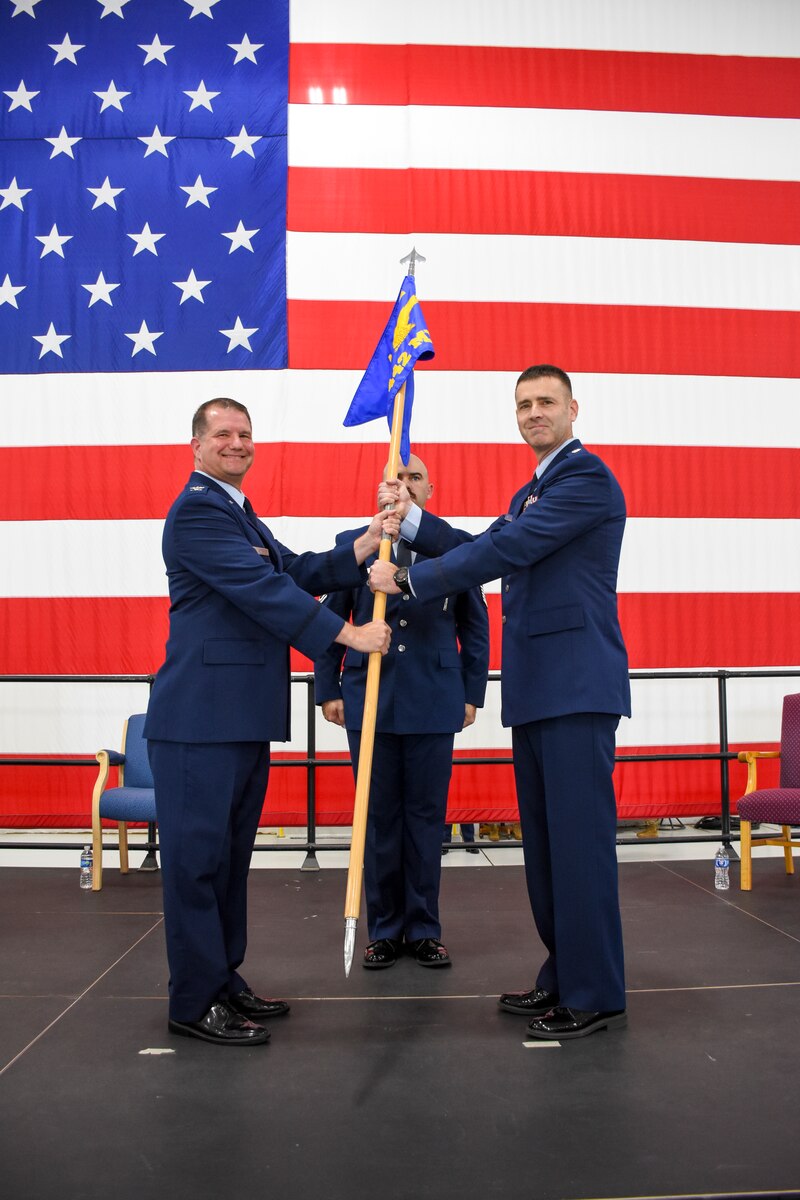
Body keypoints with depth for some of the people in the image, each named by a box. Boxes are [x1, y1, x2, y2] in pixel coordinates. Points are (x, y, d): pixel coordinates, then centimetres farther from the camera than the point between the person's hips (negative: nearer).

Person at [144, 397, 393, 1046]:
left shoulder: (239, 512, 22)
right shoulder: (198, 509, -11)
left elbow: (296, 571, 14)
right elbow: (262, 587, -19)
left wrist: (364, 546, 0)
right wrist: (349, 634, -19)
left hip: (245, 712, 10)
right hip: (203, 714, -10)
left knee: (231, 852, 15)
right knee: (198, 852, -2)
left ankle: (224, 978, 27)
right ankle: (195, 1000, 8)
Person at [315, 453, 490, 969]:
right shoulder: (351, 543, 8)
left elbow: (475, 624, 8)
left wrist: (473, 693, 3)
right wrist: (328, 690, 2)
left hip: (435, 702, 0)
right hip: (369, 699, 1)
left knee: (427, 816, 5)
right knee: (379, 817, 6)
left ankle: (424, 928, 18)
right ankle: (384, 930, 18)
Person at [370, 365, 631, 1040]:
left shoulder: (586, 475, -9)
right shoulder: (533, 491, 23)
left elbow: (508, 549, -17)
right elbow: (486, 549, 20)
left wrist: (408, 578, -12)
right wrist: (410, 517, 9)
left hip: (576, 685, -10)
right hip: (535, 687, 10)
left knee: (580, 837, -6)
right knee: (544, 839, 13)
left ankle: (597, 995, 5)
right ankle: (562, 977, 24)